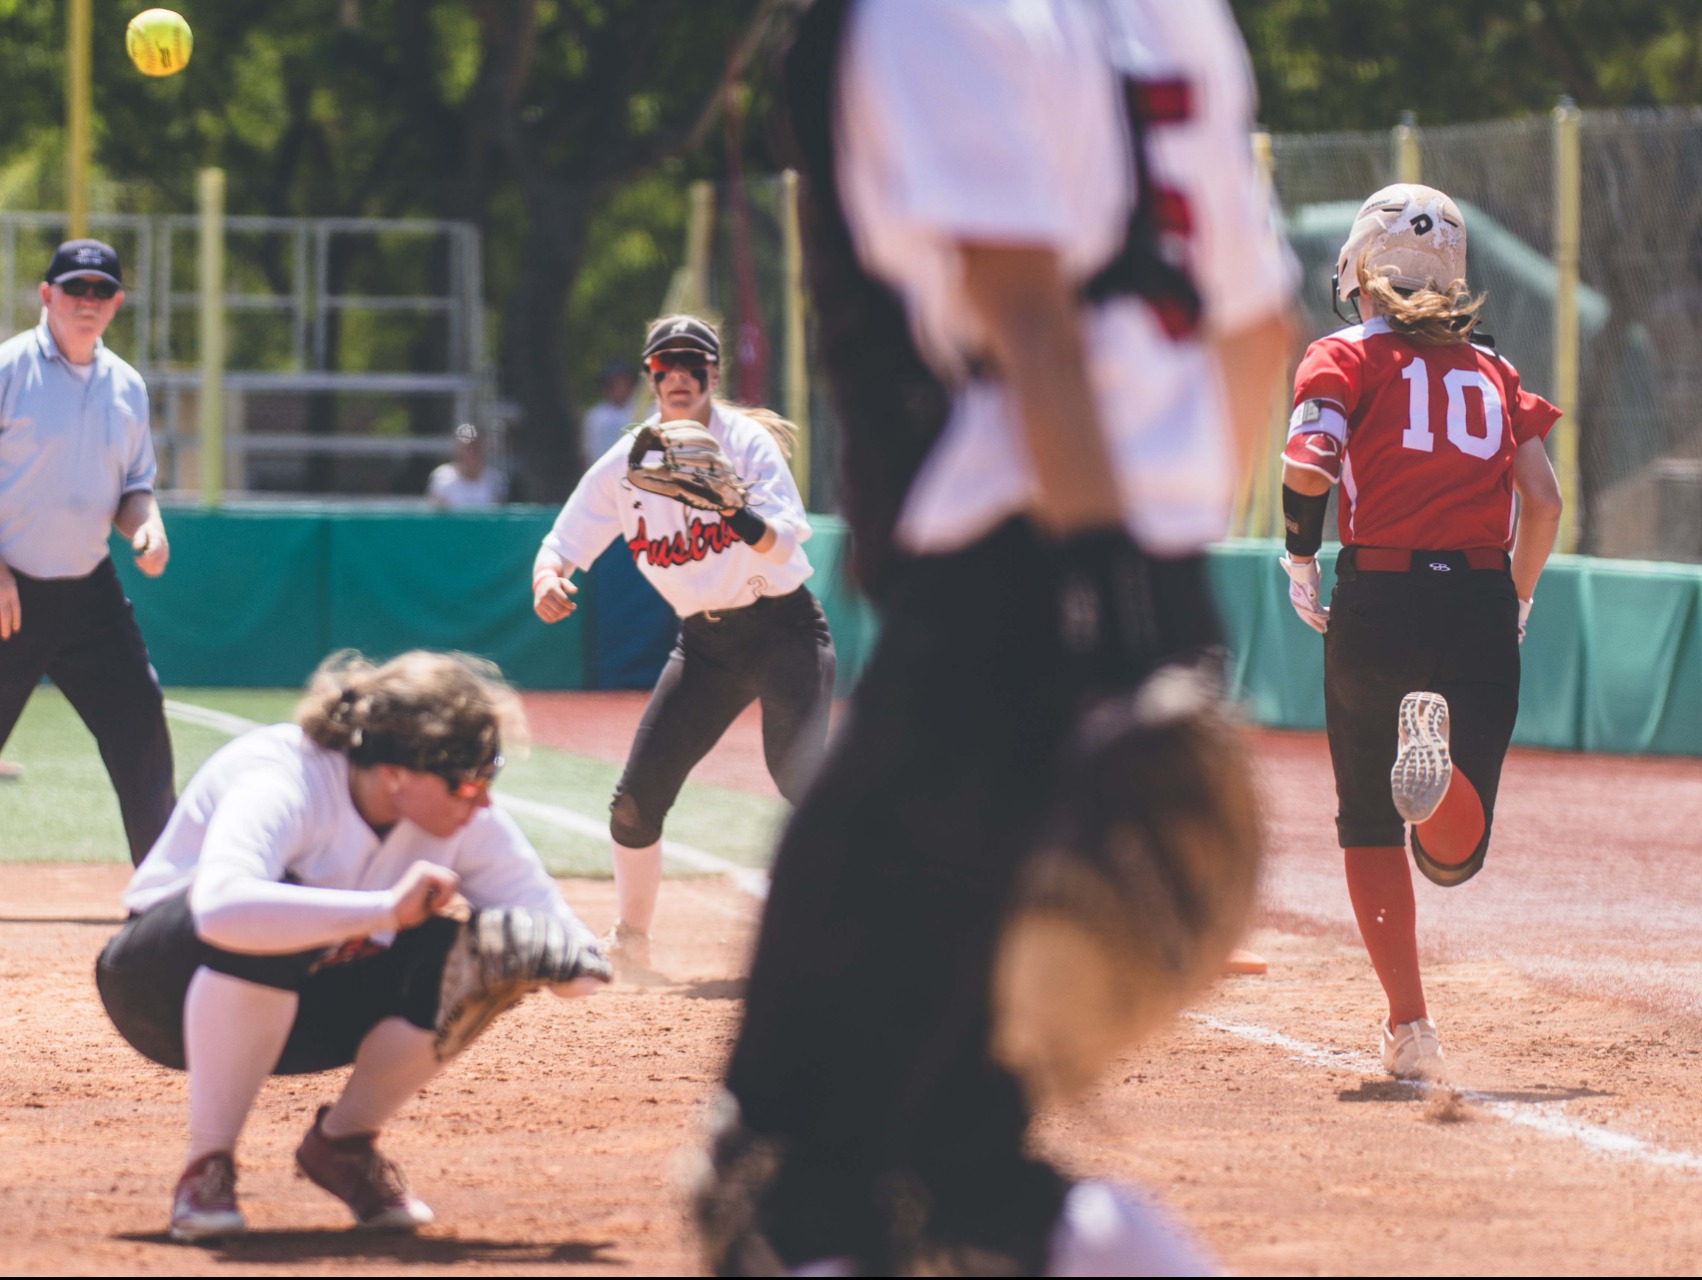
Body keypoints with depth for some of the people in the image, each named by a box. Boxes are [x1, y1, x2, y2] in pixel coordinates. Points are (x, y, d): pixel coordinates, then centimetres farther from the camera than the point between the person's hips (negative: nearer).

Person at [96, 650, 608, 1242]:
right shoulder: (280, 781, -33)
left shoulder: (467, 821, -14)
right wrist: (388, 908, -53)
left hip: (308, 1017, 6)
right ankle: (207, 1168, -21)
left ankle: (344, 1144, 2)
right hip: (165, 988, -5)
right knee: (264, 929, -40)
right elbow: (221, 906, -53)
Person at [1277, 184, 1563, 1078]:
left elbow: (1307, 466, -12)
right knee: (1454, 853, 1)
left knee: (1368, 827, 15)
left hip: (1378, 601, -2)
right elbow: (1542, 502, 9)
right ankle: (1444, 757, -35)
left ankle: (1408, 1027, 4)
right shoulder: (1493, 371, 16)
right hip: (1481, 603, 2)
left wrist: (1300, 557, 4)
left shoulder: (1346, 358, 5)